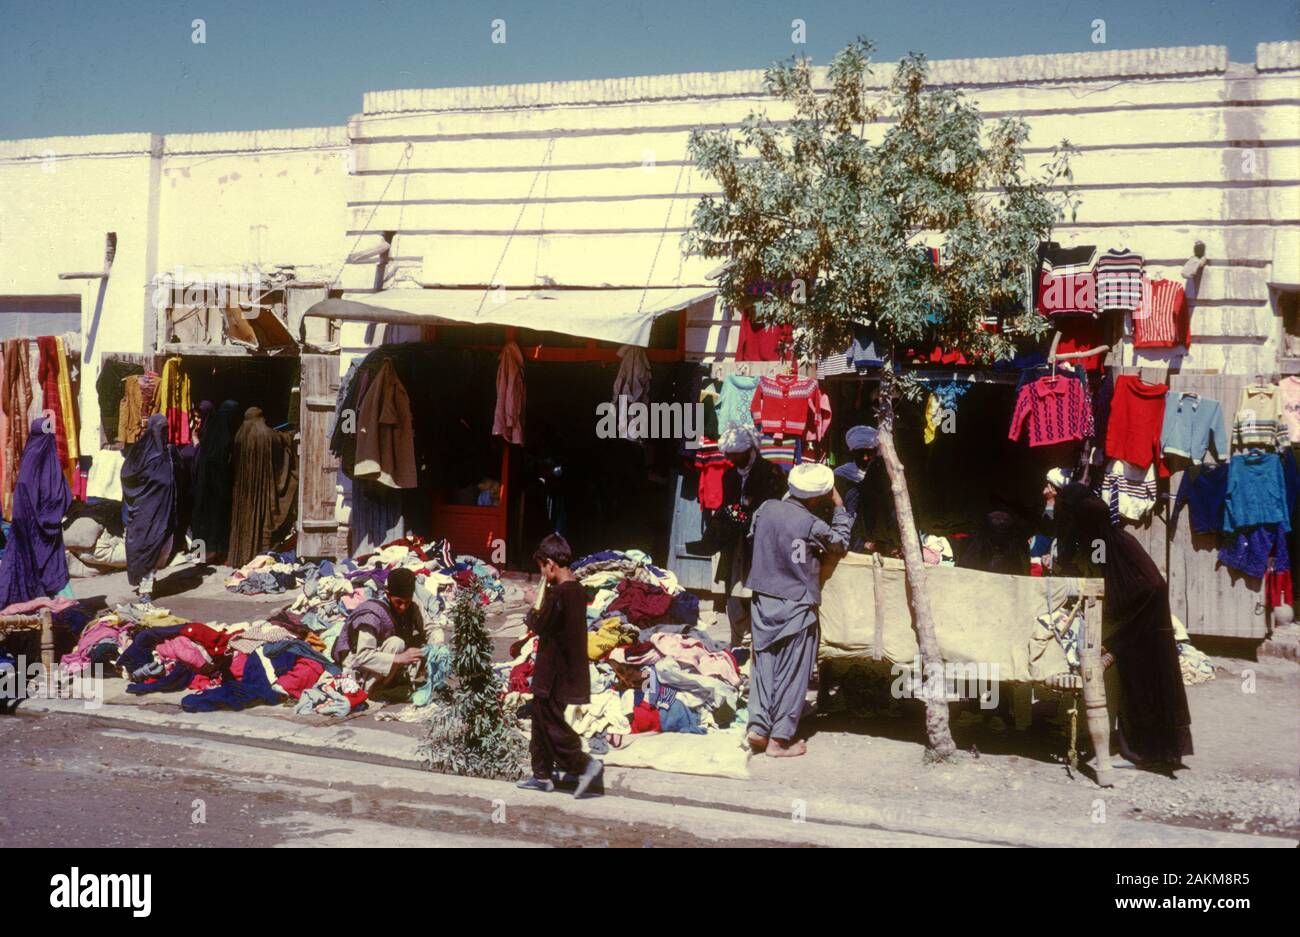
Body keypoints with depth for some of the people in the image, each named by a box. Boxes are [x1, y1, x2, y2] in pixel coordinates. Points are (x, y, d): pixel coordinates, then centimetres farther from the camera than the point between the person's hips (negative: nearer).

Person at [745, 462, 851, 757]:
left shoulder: (766, 509, -2)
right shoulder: (813, 525, -17)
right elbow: (840, 544, 2)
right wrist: (840, 508, 9)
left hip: (763, 599, 5)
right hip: (796, 607, -5)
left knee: (764, 665, 15)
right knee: (792, 672, 5)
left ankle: (758, 727, 12)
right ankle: (780, 739, 10)